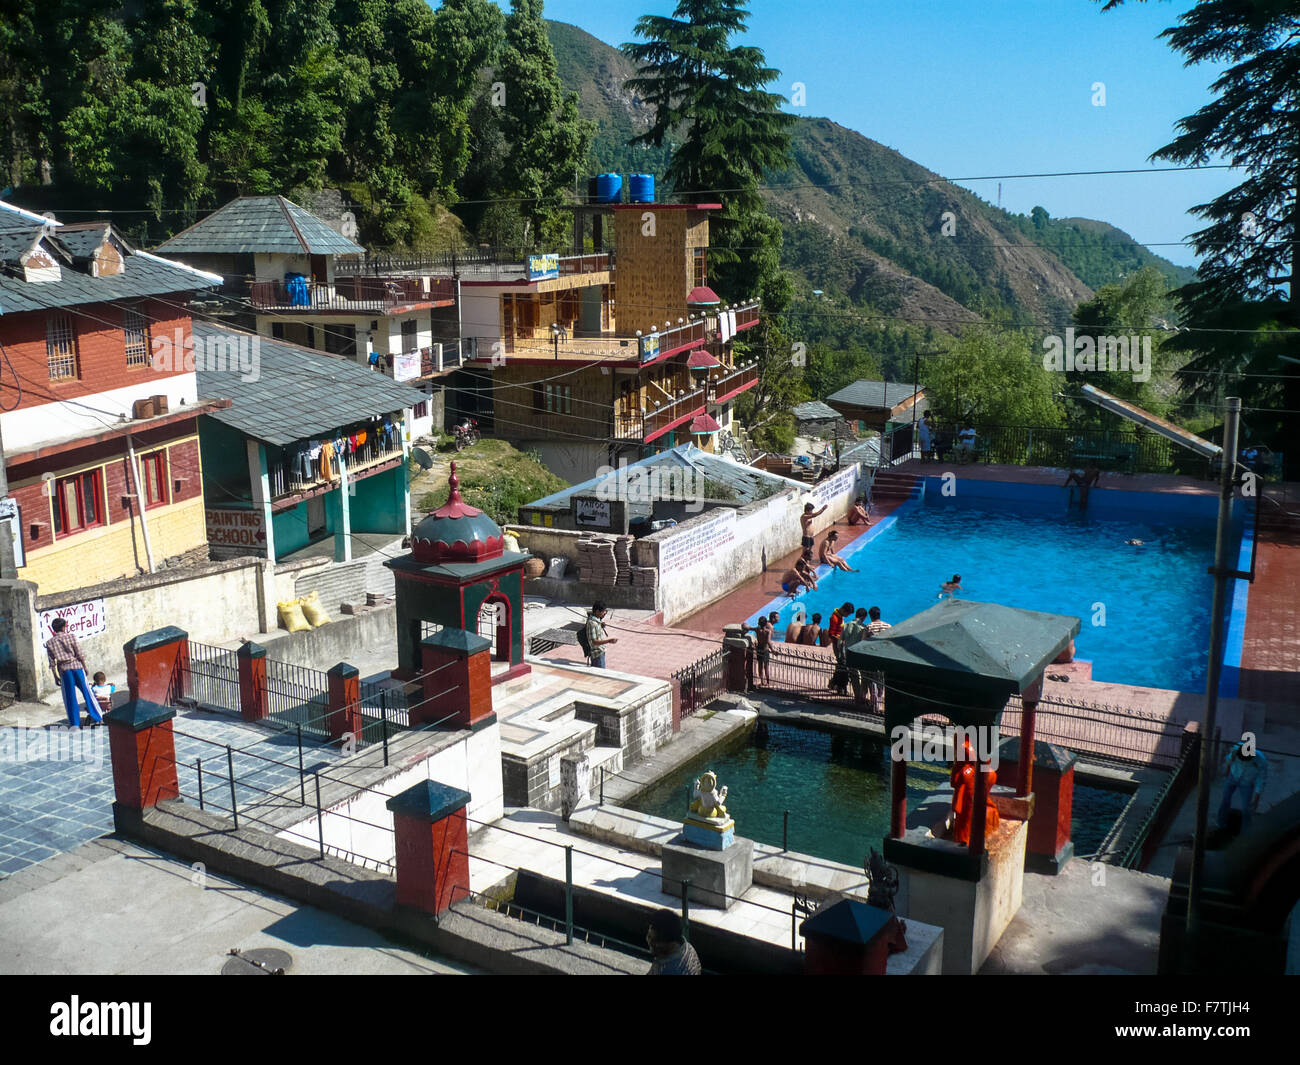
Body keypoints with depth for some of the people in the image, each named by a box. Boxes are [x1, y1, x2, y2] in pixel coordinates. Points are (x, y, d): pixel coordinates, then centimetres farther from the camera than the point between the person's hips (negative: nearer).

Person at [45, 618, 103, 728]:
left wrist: (56, 677, 7)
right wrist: (85, 667, 7)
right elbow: (79, 654, -4)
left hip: (63, 670, 1)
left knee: (70, 697, 7)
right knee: (87, 692, 8)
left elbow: (52, 662, 1)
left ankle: (75, 723, 7)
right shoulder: (71, 637, -4)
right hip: (76, 666, -1)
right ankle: (97, 718, 11)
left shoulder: (50, 643, 1)